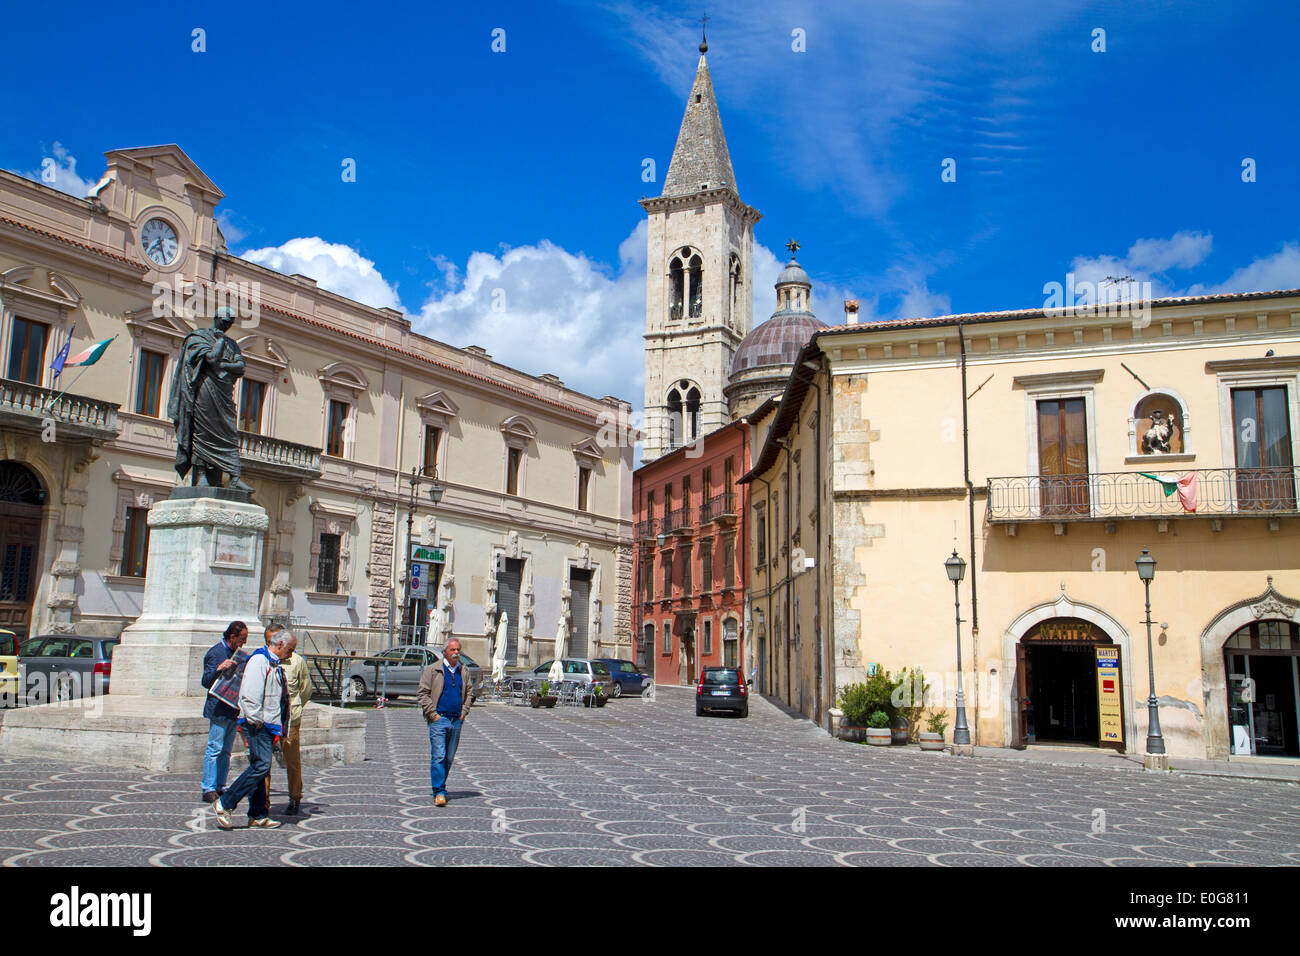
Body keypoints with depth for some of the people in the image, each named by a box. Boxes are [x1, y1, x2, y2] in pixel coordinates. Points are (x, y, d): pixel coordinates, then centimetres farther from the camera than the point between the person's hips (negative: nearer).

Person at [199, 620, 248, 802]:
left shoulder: (235, 653, 18)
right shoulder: (216, 653, -8)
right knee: (215, 748, -9)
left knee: (226, 751, 10)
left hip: (233, 710, 8)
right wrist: (219, 668, -29)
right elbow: (205, 681, -15)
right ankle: (209, 789, -6)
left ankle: (221, 787, 14)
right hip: (219, 710, -8)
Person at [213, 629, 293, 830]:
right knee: (261, 765, -15)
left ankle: (258, 815, 13)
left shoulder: (274, 665, 21)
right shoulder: (259, 660, -11)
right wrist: (255, 720, -19)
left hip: (268, 724, 10)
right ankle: (224, 804, -8)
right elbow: (249, 694, -21)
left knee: (260, 768, 10)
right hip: (257, 724, -10)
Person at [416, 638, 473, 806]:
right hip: (439, 719, -5)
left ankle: (441, 787, 22)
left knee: (449, 758, 9)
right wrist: (433, 714, -9)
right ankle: (439, 792, -8)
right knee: (438, 757, -10)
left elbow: (468, 693, 22)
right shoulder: (433, 669, -2)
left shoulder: (463, 671, 13)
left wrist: (464, 713, 10)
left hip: (456, 721, 5)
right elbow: (422, 693, -3)